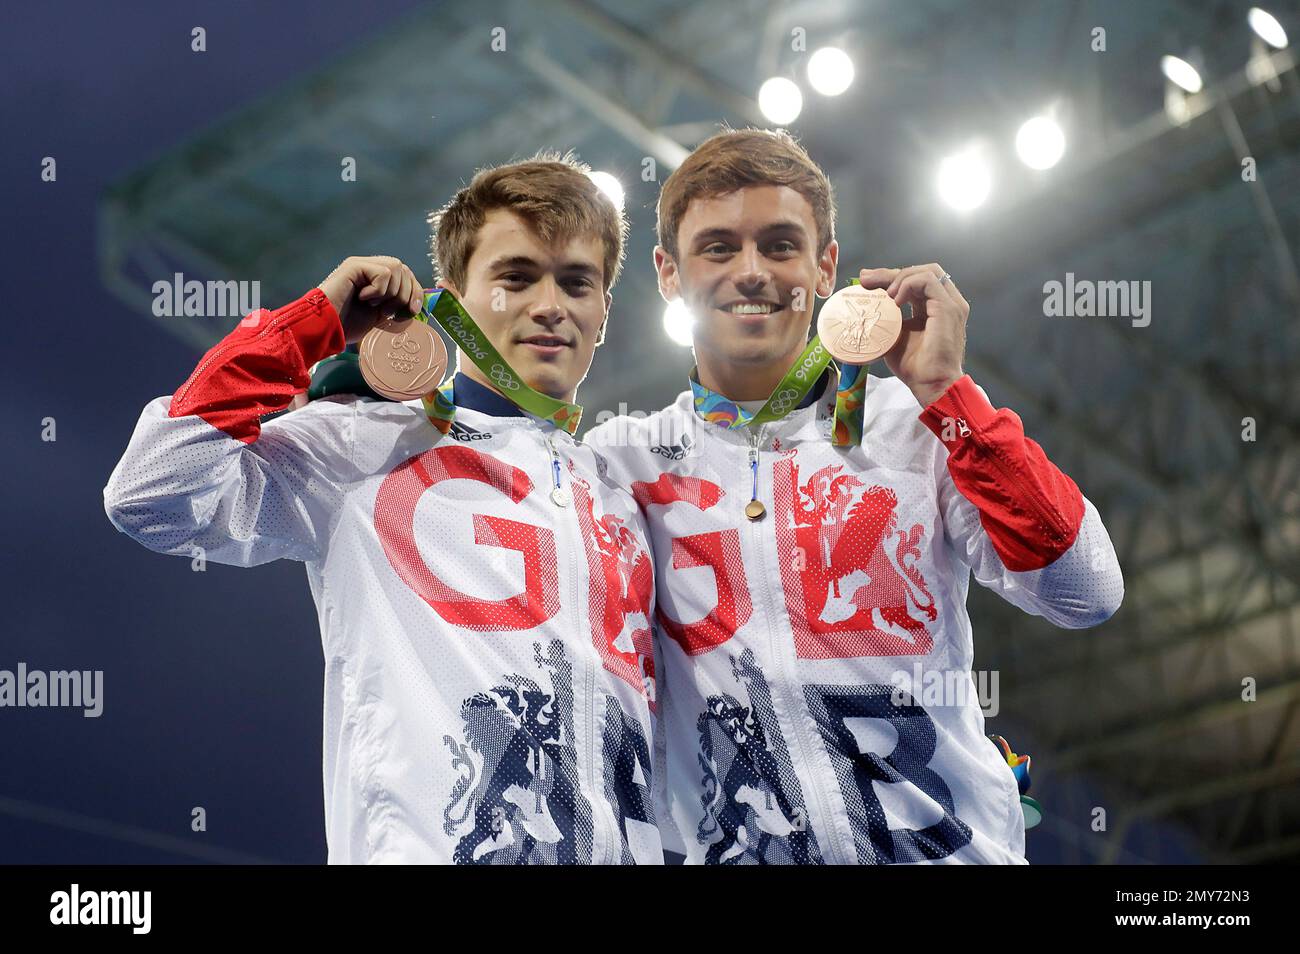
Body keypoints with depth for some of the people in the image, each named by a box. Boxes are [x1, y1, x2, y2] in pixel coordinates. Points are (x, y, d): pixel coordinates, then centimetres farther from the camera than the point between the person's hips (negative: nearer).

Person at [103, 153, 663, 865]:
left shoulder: (619, 494, 19)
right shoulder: (368, 447, 3)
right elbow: (153, 496, -11)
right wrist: (313, 327, -4)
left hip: (615, 849, 5)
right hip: (423, 845, -5)